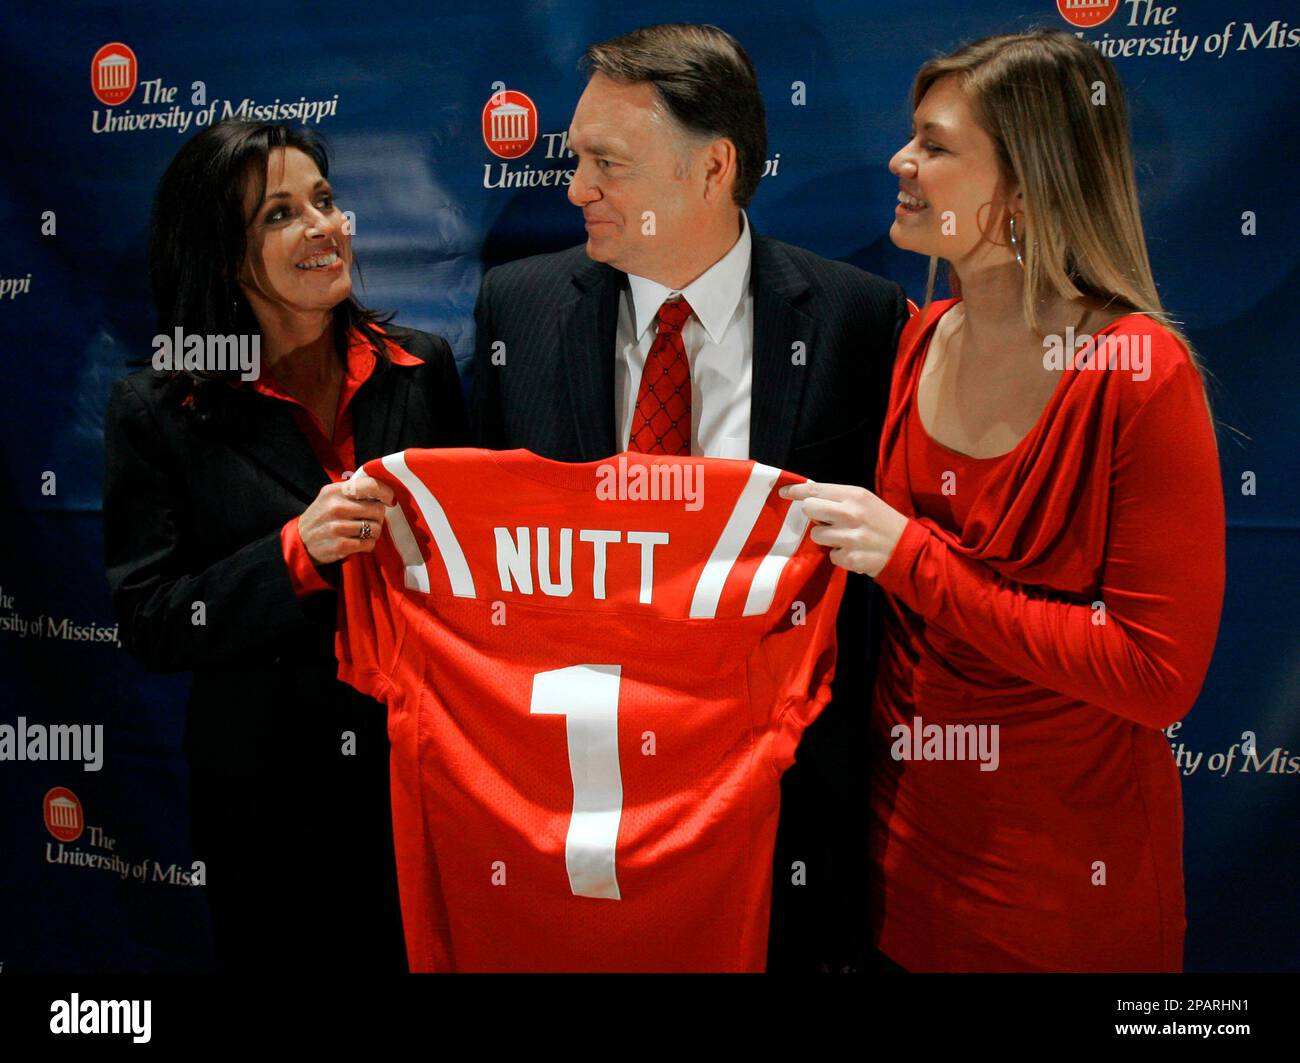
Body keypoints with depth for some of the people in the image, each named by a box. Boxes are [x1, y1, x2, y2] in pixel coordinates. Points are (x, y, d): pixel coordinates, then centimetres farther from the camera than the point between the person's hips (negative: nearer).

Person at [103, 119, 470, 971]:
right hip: (266, 796, -2)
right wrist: (296, 554, -23)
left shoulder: (422, 369, 0)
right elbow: (150, 628, -11)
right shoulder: (157, 411, -7)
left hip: (426, 763, 2)